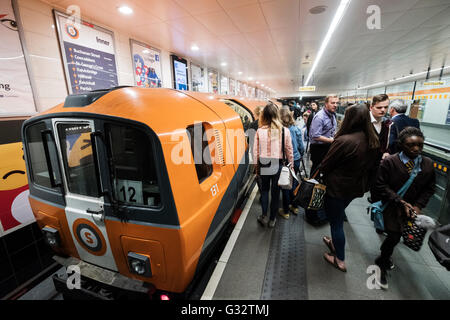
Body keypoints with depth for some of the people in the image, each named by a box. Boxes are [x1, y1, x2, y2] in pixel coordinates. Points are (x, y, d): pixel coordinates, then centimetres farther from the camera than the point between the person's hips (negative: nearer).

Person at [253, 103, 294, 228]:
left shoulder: (259, 131, -8)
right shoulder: (285, 131, -7)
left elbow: (256, 151, -3)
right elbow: (289, 150, -1)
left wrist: (256, 166, 9)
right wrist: (291, 165, 12)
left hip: (263, 164, 0)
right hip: (278, 164, 0)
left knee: (264, 189, 20)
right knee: (275, 191, 13)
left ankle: (264, 216, 21)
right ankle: (272, 219, 26)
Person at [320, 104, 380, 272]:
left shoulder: (344, 141, -28)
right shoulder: (373, 141, -3)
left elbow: (325, 165, -18)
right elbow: (371, 164, 9)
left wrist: (317, 174, 2)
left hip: (337, 187, -7)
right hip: (356, 187, 8)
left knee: (336, 221, 11)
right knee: (339, 216, 28)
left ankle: (340, 260, 28)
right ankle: (335, 242, 49)